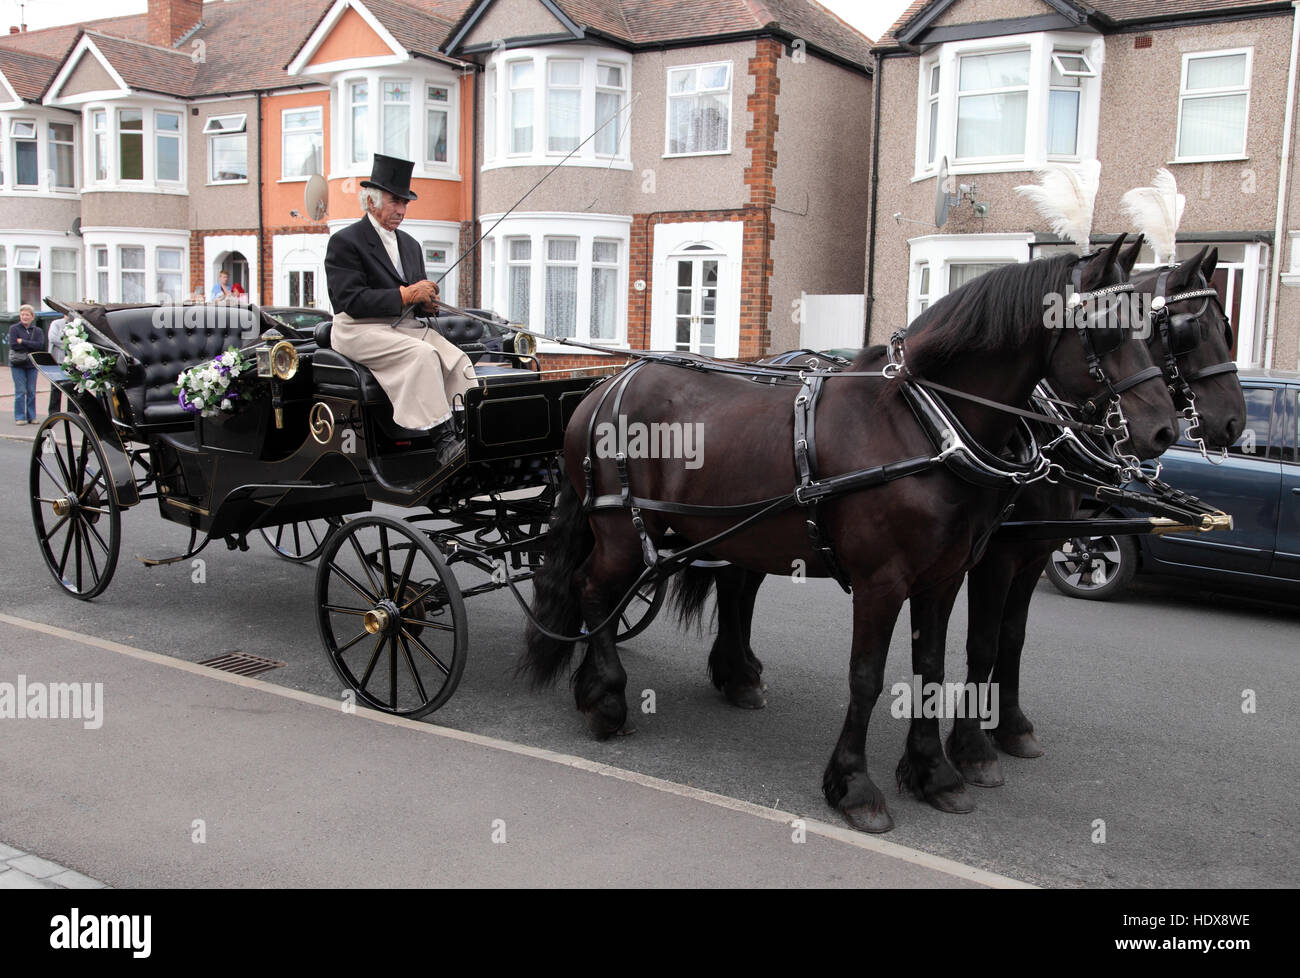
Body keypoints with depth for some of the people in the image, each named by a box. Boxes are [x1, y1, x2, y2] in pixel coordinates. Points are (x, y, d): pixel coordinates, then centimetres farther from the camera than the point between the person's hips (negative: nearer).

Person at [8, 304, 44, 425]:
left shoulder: (38, 331, 8)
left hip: (32, 364, 2)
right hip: (17, 364, -2)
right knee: (20, 391, -4)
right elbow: (13, 345, -10)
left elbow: (40, 345, -9)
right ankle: (20, 417, 1)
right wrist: (31, 346, -9)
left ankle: (31, 416, 12)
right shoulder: (14, 328, 2)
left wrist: (22, 342, -11)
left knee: (31, 391, 4)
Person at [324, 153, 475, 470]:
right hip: (359, 330, -7)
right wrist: (405, 295, -20)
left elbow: (419, 295, 25)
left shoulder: (410, 245, 20)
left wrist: (427, 302, -2)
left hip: (404, 325, 7)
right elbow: (352, 302, -15)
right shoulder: (344, 242, -4)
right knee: (422, 354, -32)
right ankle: (445, 444, -36)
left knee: (456, 358, -20)